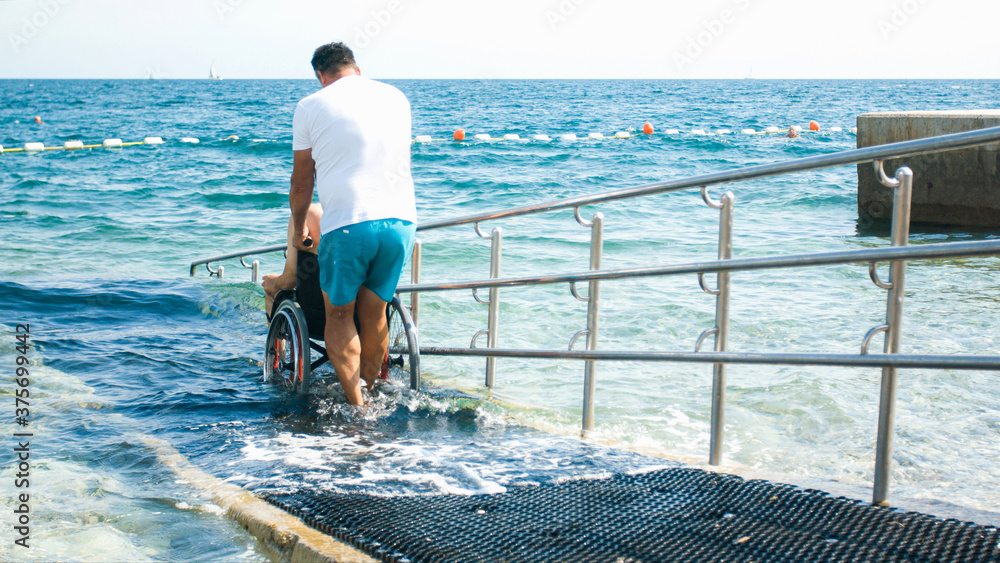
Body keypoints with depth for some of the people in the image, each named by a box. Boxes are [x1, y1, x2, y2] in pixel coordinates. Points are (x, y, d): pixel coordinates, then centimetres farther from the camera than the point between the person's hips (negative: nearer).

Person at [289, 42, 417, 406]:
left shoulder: (311, 106, 5)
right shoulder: (396, 97, 16)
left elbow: (301, 181, 11)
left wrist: (298, 230, 26)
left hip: (348, 223, -4)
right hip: (402, 219, 4)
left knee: (338, 314, 8)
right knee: (374, 312, 15)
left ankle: (356, 406, -1)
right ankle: (371, 391, 23)